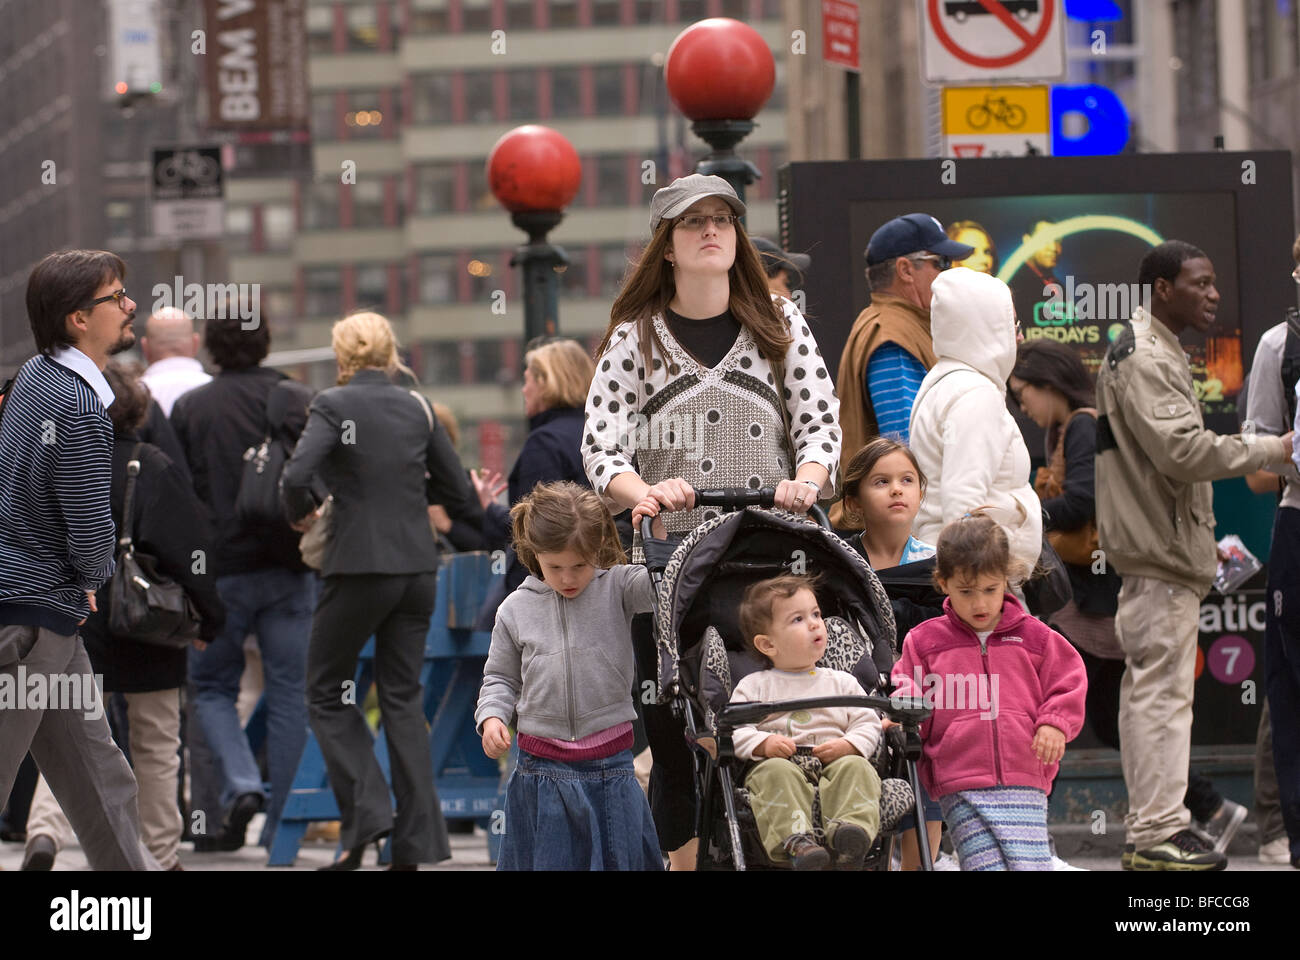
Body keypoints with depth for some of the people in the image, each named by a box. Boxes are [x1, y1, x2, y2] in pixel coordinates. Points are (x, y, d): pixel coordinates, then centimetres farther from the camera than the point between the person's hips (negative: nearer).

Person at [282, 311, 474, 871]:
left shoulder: (334, 405, -8)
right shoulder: (417, 408, 7)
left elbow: (297, 476, -20)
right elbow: (457, 489, 12)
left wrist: (300, 512, 0)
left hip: (359, 567, -5)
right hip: (417, 566, 5)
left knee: (326, 692, 11)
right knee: (404, 698, 9)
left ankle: (366, 809, -4)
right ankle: (415, 843, 5)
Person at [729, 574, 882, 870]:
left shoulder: (842, 683, 20)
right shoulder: (754, 686, 15)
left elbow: (868, 724, 14)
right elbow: (735, 731, 5)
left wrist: (847, 745, -7)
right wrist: (764, 744, -15)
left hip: (834, 763, 2)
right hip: (779, 762, -2)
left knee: (857, 768, -29)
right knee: (776, 773, -35)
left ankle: (848, 828, -55)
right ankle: (795, 839, -57)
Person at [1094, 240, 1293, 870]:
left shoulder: (1155, 353, 19)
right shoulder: (1144, 360, -15)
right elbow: (1183, 450, -24)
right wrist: (1273, 450, -18)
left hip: (1158, 550, 11)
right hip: (1159, 553, -11)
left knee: (1149, 688, 13)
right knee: (1162, 688, -11)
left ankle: (1151, 824, 18)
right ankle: (1157, 831, -12)